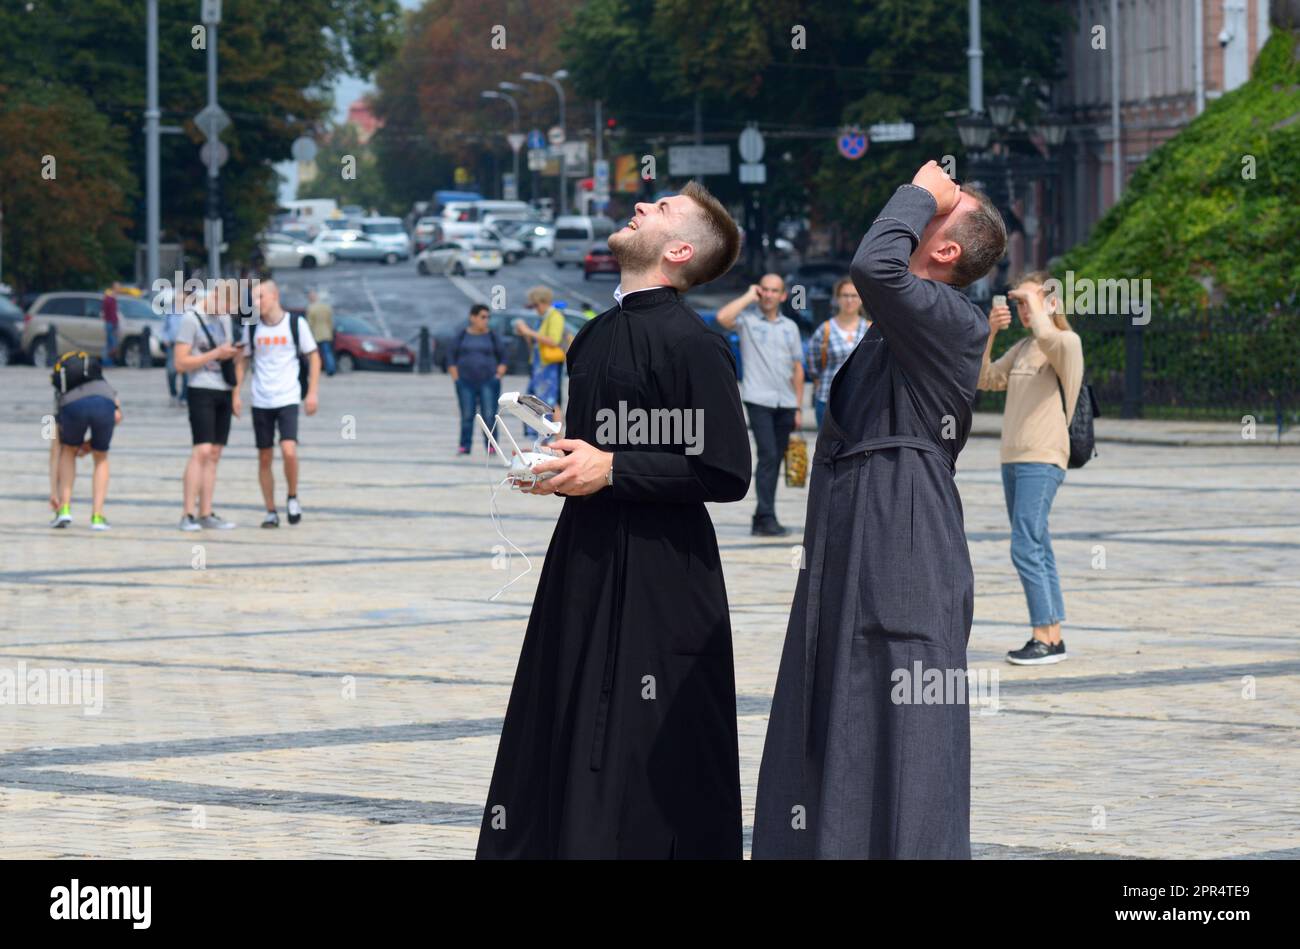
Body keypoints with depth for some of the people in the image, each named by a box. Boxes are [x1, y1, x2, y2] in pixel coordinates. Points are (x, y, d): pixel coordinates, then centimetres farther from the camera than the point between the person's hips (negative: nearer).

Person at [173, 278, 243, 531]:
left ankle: (206, 514, 7)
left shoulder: (226, 318, 15)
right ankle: (187, 514, -14)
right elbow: (181, 362, -12)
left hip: (224, 393, 7)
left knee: (214, 454, 6)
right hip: (202, 390, -7)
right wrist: (216, 354, -15)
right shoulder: (192, 318, -7)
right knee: (202, 451, -15)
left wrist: (236, 392, 17)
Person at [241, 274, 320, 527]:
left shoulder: (296, 323, -4)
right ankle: (270, 512, 15)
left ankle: (292, 497, 4)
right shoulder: (253, 327, 4)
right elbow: (244, 360, 15)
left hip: (288, 399, -3)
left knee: (289, 451, -20)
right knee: (264, 458, 5)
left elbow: (313, 357, 4)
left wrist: (313, 392, -2)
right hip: (261, 402, 3)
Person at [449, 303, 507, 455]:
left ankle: (490, 446, -2)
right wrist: (456, 379, 0)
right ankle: (464, 446, 2)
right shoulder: (463, 335, 5)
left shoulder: (492, 336, 4)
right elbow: (452, 357, 8)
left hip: (488, 382, -1)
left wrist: (497, 377, -2)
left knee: (489, 415, -7)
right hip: (466, 383, 1)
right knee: (467, 415, -1)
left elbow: (502, 358, 8)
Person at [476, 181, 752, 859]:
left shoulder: (691, 342, -13)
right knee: (571, 729, 12)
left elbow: (725, 473, -17)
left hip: (659, 576, -8)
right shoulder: (593, 338, 12)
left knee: (649, 751, -4)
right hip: (584, 560, 8)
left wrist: (610, 470, -17)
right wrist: (558, 465, 5)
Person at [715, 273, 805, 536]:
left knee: (775, 460, 6)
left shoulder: (790, 327, 16)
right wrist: (749, 296, -9)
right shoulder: (747, 319, 2)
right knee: (768, 456, -16)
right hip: (758, 399, -5)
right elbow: (722, 318, -21)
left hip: (785, 403, 5)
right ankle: (766, 518, -18)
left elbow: (797, 369, 17)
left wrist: (798, 408, 12)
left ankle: (761, 520, 13)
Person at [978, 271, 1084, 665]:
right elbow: (985, 380, 14)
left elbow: (1047, 338, -29)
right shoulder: (1021, 349, 18)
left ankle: (1045, 637, -12)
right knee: (1037, 550, 8)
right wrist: (989, 333, 4)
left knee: (1026, 548, -14)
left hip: (1042, 461, -9)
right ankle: (1052, 638, 11)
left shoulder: (1067, 342, -6)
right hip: (1013, 459, 9)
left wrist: (1037, 303, -13)